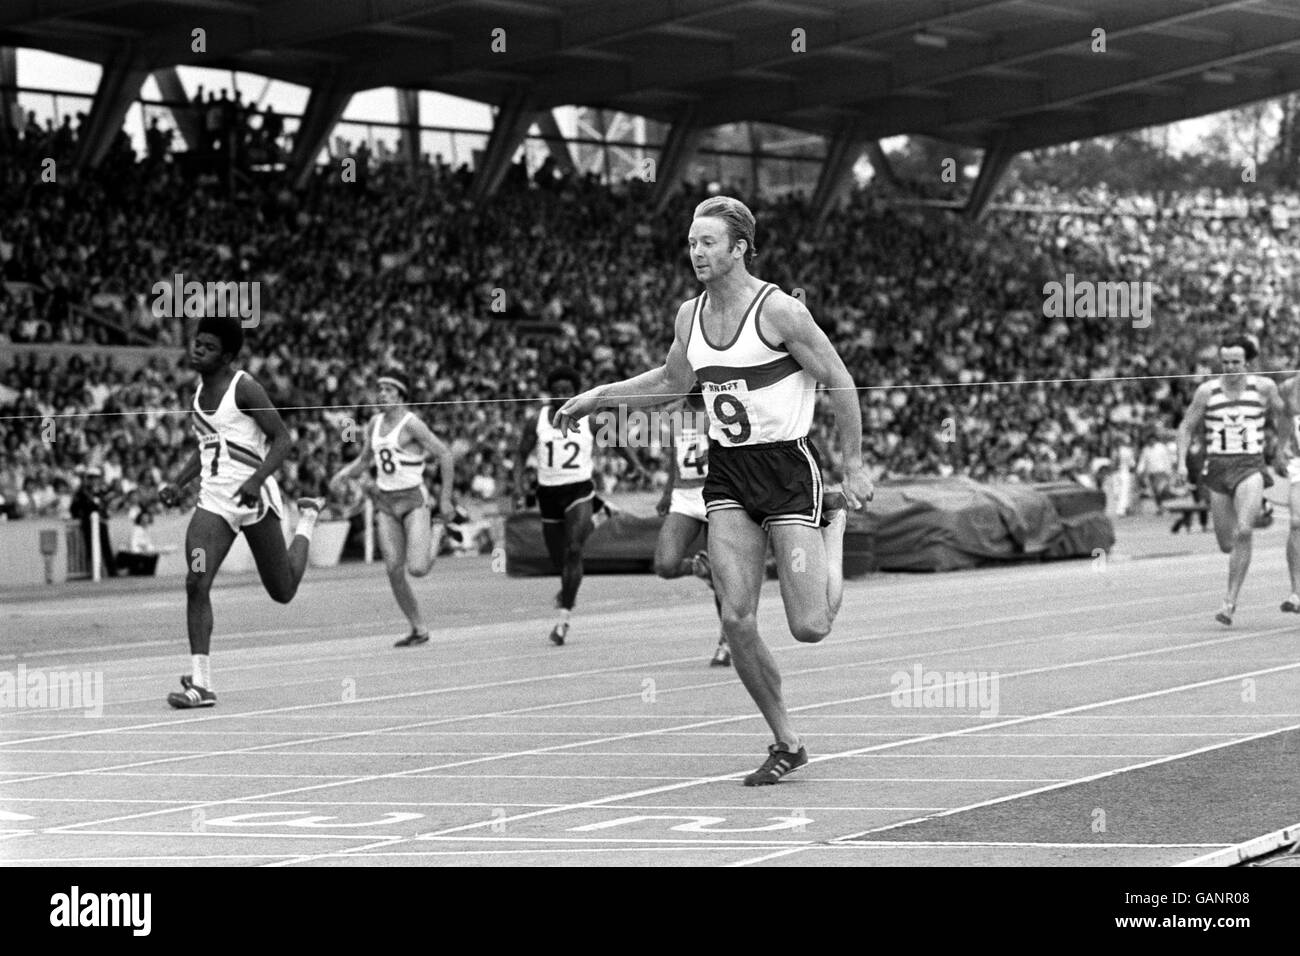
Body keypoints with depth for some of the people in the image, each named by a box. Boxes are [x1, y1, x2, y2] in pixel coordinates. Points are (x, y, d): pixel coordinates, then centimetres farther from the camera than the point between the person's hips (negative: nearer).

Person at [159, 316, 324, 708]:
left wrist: (257, 479, -28)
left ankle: (307, 519, 38)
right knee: (196, 584, -15)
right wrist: (178, 484, 10)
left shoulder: (244, 388, -12)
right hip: (213, 500, 6)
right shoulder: (200, 390, 11)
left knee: (283, 591, 9)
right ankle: (201, 683, -15)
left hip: (253, 497, -6)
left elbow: (282, 438, -14)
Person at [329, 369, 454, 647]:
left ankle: (438, 533, 15)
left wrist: (445, 498, -11)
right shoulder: (375, 423, 9)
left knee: (417, 569, -17)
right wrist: (344, 474, 2)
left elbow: (445, 455, -12)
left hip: (413, 500, -6)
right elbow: (364, 460, 22)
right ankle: (419, 629, 10)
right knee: (394, 571, -2)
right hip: (385, 503, 6)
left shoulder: (411, 424, -12)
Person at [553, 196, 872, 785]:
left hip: (787, 467, -5)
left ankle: (834, 521, 22)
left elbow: (840, 383, -8)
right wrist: (596, 398, 21)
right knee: (736, 620, -7)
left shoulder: (779, 311, -14)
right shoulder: (689, 315, 5)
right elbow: (670, 380, 25)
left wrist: (854, 465, -8)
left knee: (810, 627, -8)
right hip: (727, 473, 5)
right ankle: (787, 743, 8)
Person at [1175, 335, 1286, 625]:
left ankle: (1230, 601, -19)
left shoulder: (1264, 387, 1)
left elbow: (1281, 415, 20)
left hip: (1251, 468, -2)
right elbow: (1187, 427, 9)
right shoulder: (1207, 391, 1)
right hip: (1217, 468, 2)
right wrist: (1181, 461, -2)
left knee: (1243, 532, -23)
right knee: (1227, 543, 5)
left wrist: (1281, 448, 21)